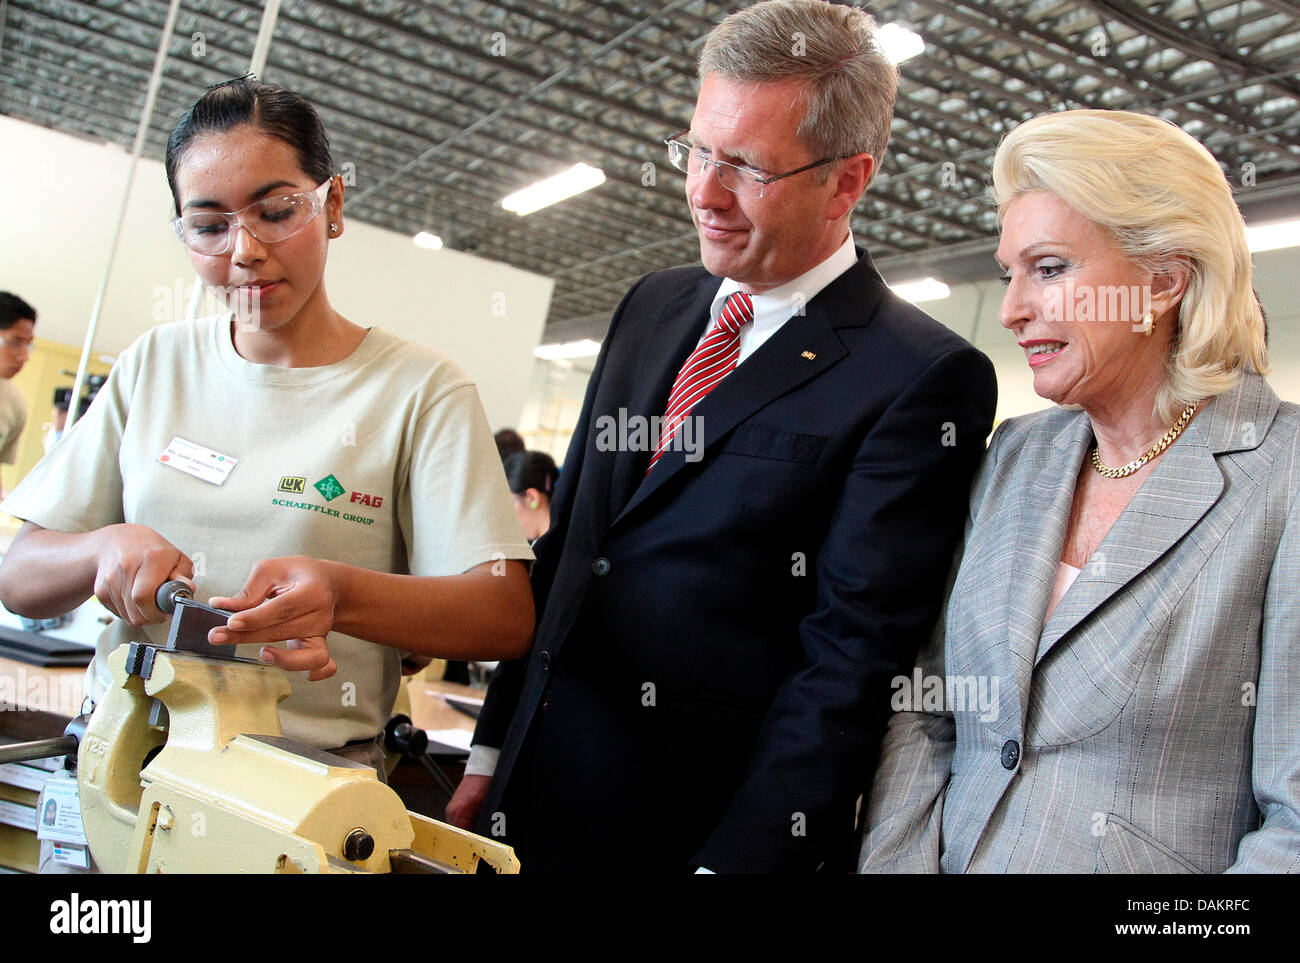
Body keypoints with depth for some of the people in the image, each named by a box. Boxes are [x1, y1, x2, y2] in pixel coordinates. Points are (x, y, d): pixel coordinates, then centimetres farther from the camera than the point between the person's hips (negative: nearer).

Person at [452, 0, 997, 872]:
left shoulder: (926, 379, -13)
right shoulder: (653, 307, 7)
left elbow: (853, 658, -17)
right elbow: (566, 540, 10)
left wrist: (739, 857, -19)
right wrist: (493, 748, 10)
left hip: (700, 826, -6)